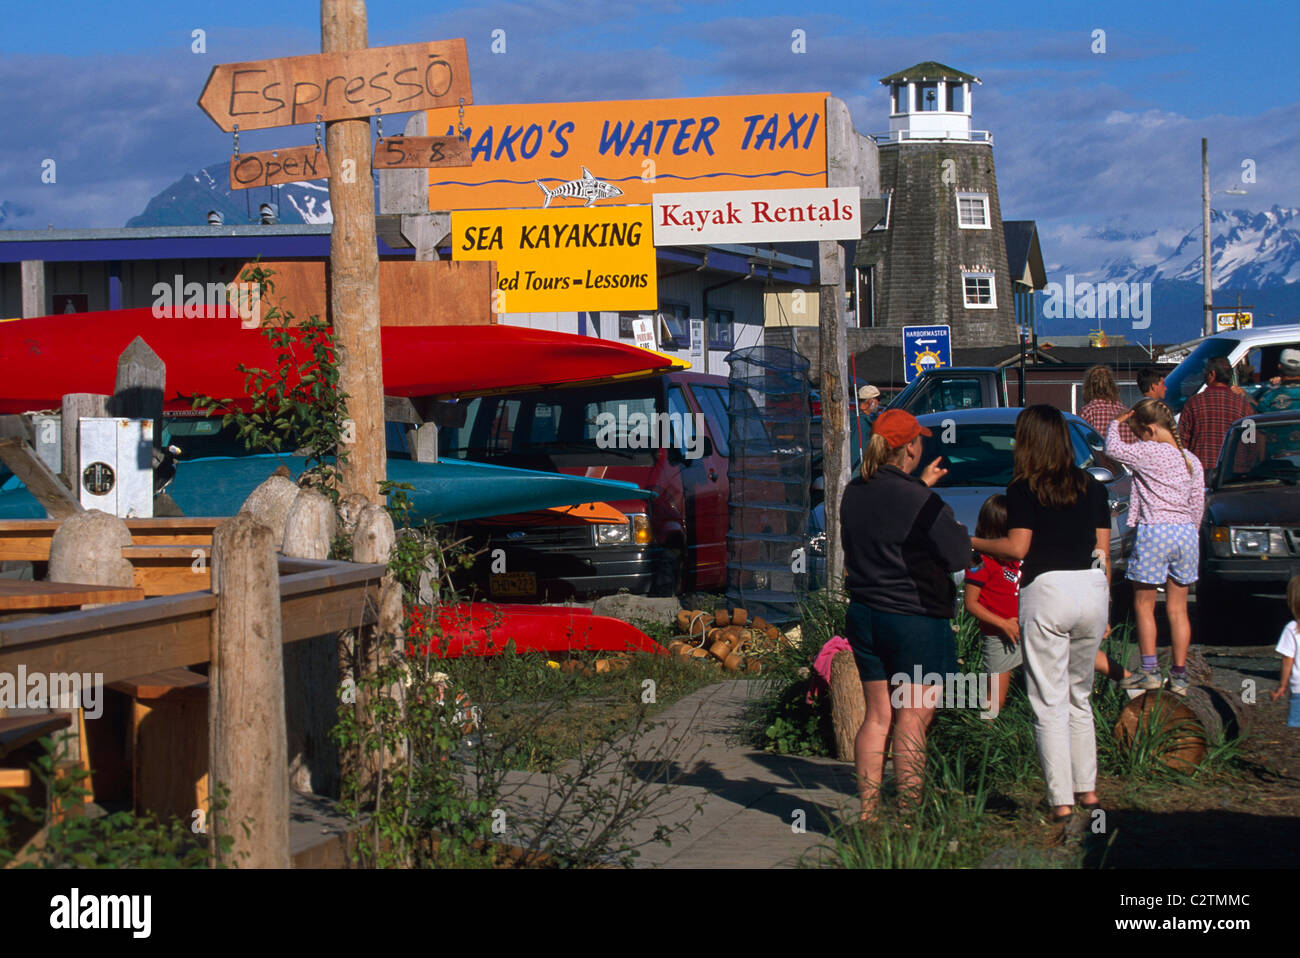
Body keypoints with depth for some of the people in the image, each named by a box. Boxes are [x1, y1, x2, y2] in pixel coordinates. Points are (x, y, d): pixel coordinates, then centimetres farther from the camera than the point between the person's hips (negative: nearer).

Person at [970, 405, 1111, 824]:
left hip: (1047, 590, -5)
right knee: (1079, 697, 20)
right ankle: (1087, 788, 22)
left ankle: (1060, 800, -4)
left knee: (1050, 703, -1)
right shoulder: (1091, 486, 10)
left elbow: (1016, 548, -10)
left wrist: (973, 542, 5)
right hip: (1093, 587, 5)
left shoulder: (1024, 488, -4)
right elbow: (1103, 550, 11)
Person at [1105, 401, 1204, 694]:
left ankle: (1150, 670, 4)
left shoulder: (1149, 452, -11)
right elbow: (1198, 506, 14)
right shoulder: (1192, 461, 9)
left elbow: (1113, 449, -1)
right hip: (1186, 532, 6)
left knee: (1144, 606, 6)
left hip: (1154, 531, -6)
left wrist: (1115, 424, 15)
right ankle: (1179, 674, 10)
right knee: (1177, 609, 10)